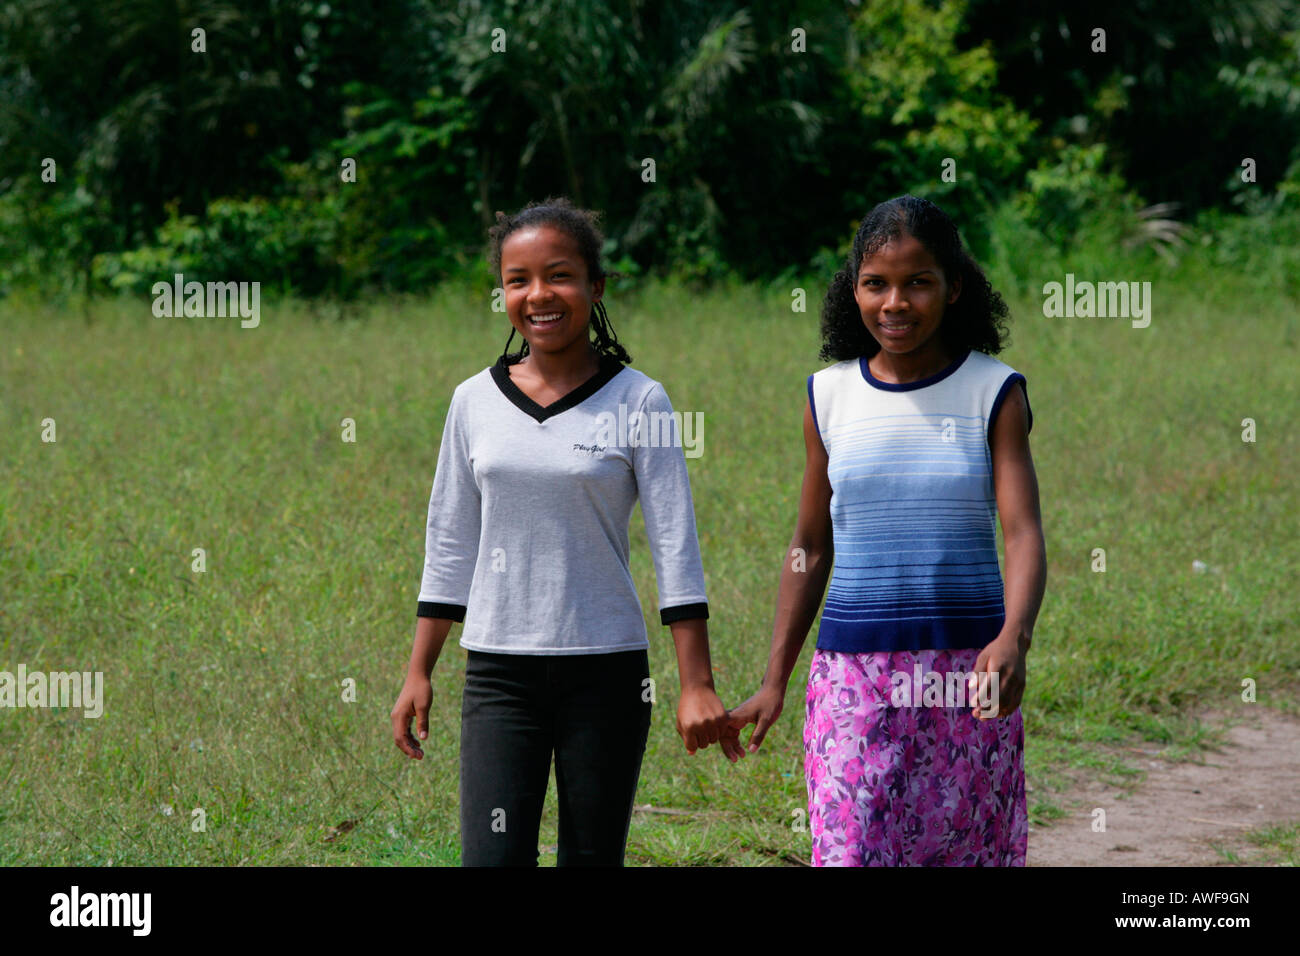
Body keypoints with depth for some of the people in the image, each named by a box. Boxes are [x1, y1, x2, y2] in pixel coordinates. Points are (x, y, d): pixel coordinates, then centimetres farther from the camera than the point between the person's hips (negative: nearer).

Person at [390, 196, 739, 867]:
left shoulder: (637, 402, -2)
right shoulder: (475, 402, 6)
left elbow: (675, 548, -3)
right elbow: (450, 545, 13)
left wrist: (697, 685, -9)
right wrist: (418, 673, 11)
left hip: (606, 668, -1)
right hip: (499, 669, 2)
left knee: (592, 859, 3)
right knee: (492, 858, -10)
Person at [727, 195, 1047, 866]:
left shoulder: (994, 393, -1)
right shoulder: (830, 396, 6)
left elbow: (1023, 533, -11)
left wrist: (1013, 637, -30)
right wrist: (775, 682, 12)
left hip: (967, 674, -1)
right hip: (854, 672, 1)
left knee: (966, 849, 4)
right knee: (850, 854, -9)